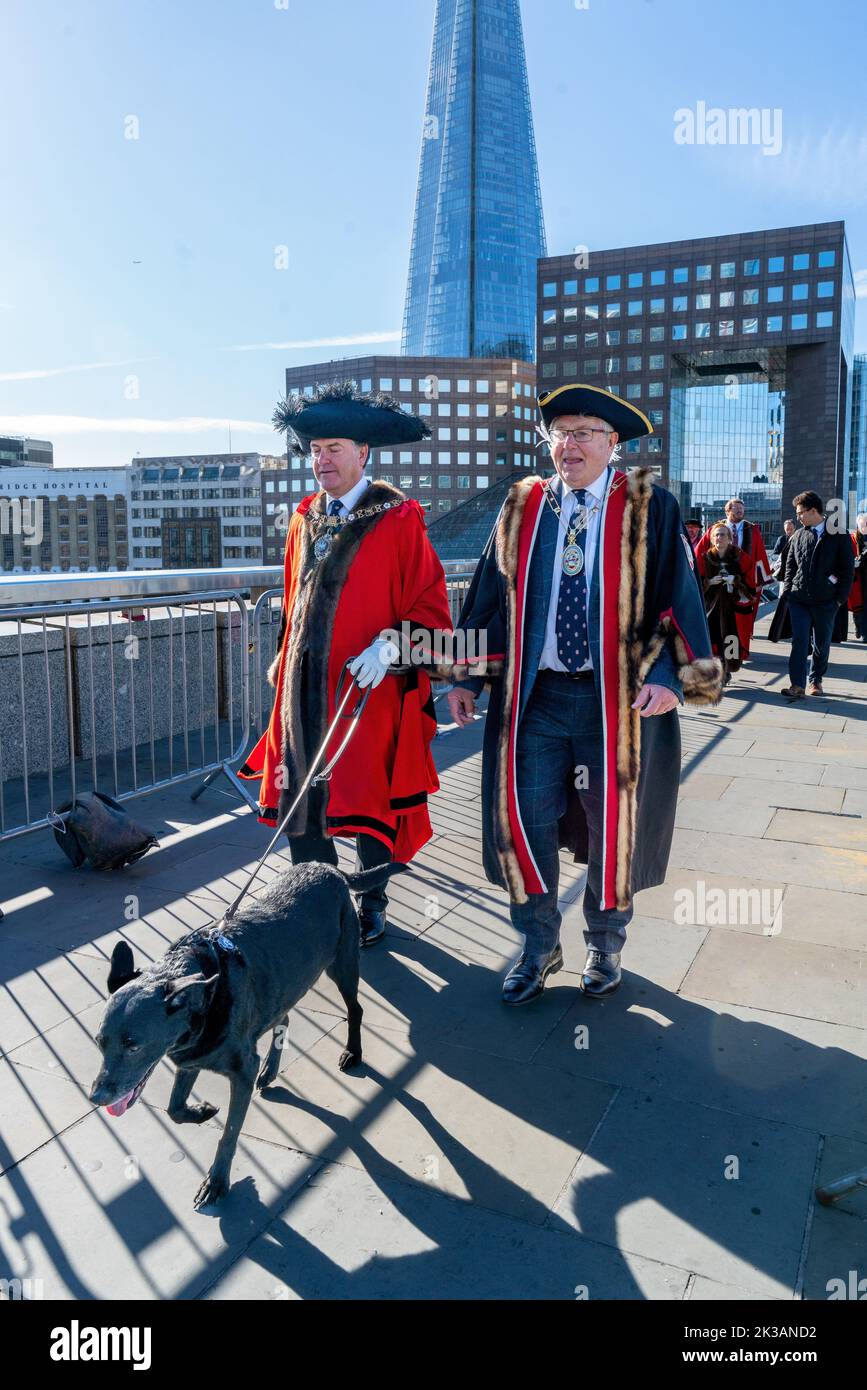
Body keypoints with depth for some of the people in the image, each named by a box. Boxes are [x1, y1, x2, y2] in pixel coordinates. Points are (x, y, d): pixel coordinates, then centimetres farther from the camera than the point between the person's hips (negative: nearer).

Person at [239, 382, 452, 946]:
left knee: (368, 800, 6)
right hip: (305, 683, 6)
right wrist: (284, 659, 19)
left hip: (367, 686, -5)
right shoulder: (305, 518, 12)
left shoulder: (399, 518, -7)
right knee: (298, 796, 8)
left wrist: (389, 647, -24)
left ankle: (372, 907, 26)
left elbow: (430, 607, -10)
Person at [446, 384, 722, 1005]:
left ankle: (606, 943, 34)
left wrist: (667, 674, -17)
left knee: (613, 824, 10)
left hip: (617, 698, -2)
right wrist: (467, 676, 6)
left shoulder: (650, 509, -1)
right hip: (534, 696, 2)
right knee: (524, 819, 5)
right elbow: (490, 596, 9)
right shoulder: (523, 507, 7)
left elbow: (679, 597, -4)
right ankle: (539, 946, 26)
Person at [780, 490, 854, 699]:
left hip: (826, 601, -2)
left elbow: (848, 569, -1)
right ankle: (797, 685, -8)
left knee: (821, 643, 9)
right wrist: (787, 591, 4)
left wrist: (841, 597, -5)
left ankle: (816, 681, 24)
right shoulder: (798, 536, 8)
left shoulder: (838, 535, -2)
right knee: (799, 641, -6)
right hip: (799, 599, 2)